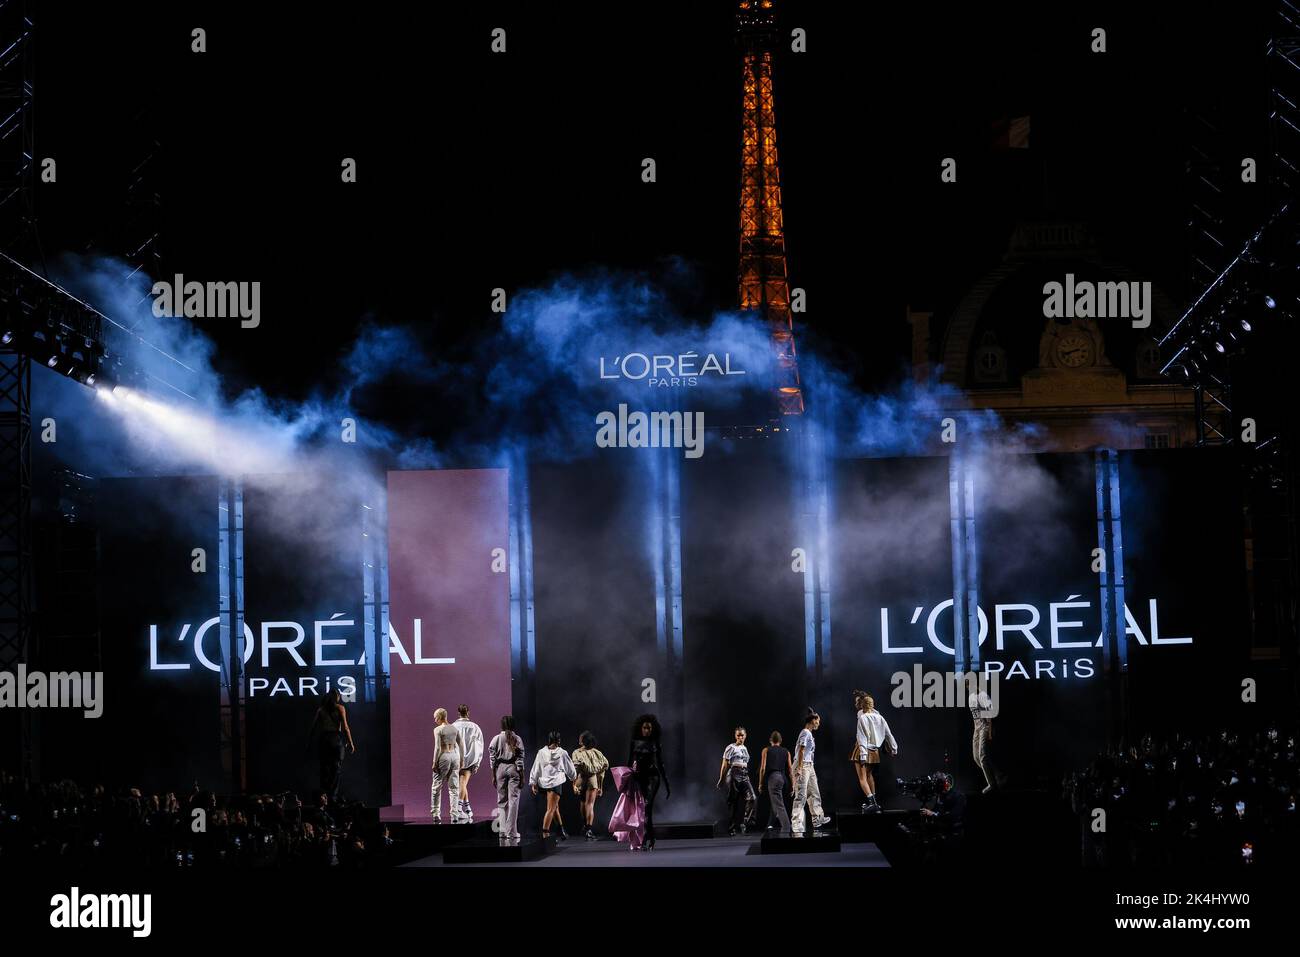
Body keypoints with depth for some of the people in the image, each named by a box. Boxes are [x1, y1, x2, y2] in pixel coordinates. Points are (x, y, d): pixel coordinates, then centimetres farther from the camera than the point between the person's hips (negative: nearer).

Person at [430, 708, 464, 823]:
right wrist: (461, 761, 15)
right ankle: (454, 816, 2)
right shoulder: (454, 728, 8)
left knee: (436, 787, 7)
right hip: (455, 756, 5)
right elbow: (461, 746, 8)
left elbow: (437, 748, -13)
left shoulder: (438, 729, -8)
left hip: (444, 757, -5)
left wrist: (434, 762, -8)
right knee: (453, 788, 7)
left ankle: (436, 815, 5)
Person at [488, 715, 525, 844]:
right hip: (513, 769, -1)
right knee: (513, 800, 0)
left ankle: (502, 831, 9)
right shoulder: (517, 739, -2)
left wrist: (493, 775, 6)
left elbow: (493, 758, 0)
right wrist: (522, 777, 0)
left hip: (500, 768, 1)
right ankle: (511, 832, -4)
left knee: (502, 800, 11)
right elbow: (520, 759, -4)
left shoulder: (497, 739, 0)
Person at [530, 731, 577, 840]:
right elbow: (570, 769, 8)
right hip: (556, 782, -4)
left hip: (543, 782, 4)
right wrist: (573, 776, 29)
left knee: (555, 807, 20)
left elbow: (536, 769, 0)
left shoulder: (541, 752, -2)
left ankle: (562, 830, 29)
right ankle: (545, 834, -13)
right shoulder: (562, 753, -5)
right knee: (551, 809, -5)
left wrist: (533, 783, 6)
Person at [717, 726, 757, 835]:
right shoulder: (730, 748, -1)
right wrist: (721, 779, -4)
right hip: (733, 774, -6)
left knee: (752, 798, -12)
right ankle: (733, 827, 3)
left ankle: (743, 822, -5)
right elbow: (725, 765, -2)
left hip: (744, 776, 6)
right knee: (734, 801, -3)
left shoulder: (745, 748, 18)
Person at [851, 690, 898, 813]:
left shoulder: (862, 718, -14)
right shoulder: (879, 717, 4)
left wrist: (863, 755, -20)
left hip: (863, 749, -7)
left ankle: (872, 802, -19)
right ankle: (873, 801, 32)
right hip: (874, 751, 7)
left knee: (862, 778, -6)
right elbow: (888, 734, 11)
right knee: (869, 775, 25)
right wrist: (894, 748, 23)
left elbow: (862, 738, -18)